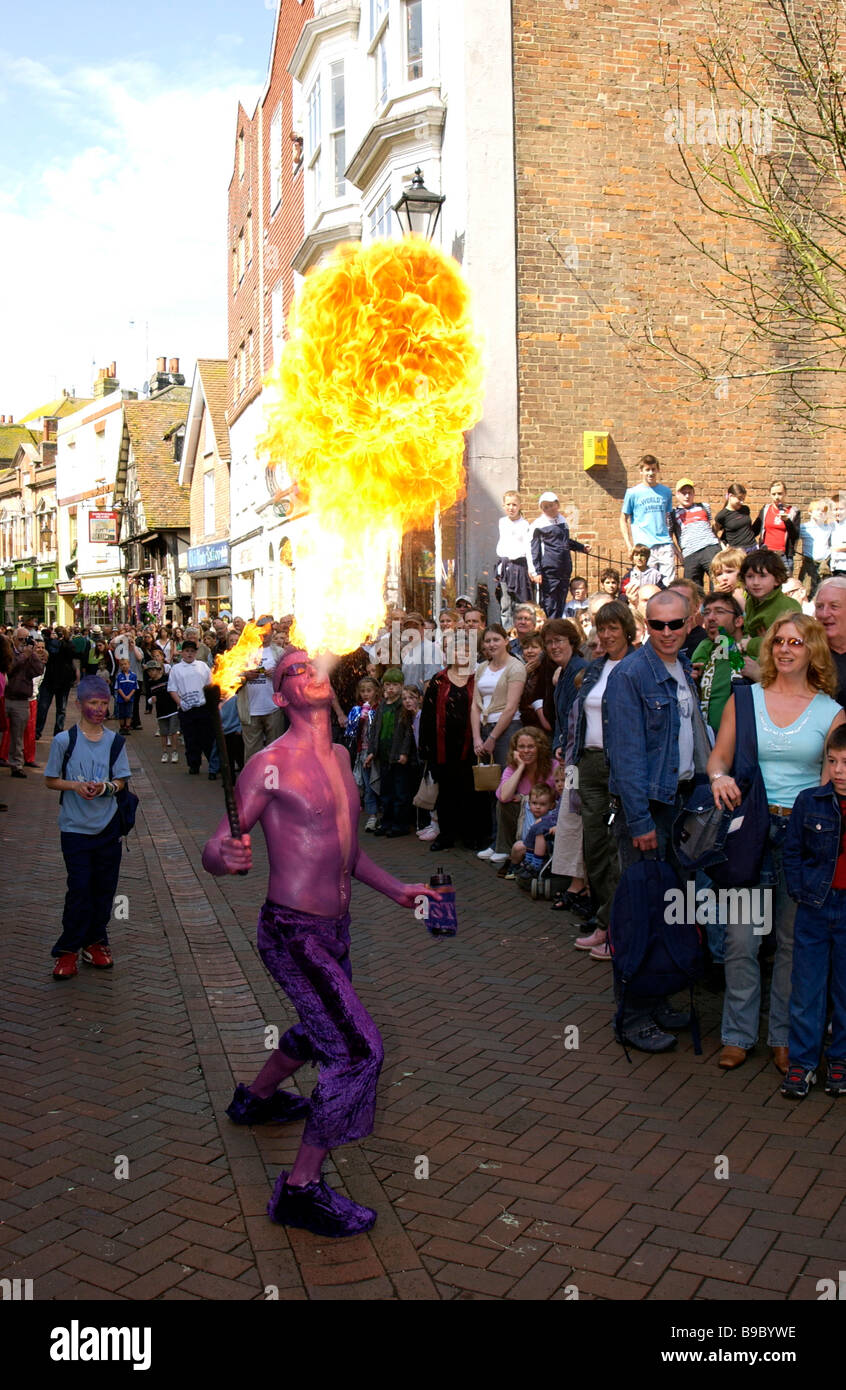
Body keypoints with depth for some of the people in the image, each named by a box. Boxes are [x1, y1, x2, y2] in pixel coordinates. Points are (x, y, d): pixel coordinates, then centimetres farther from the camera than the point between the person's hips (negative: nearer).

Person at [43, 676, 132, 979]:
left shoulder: (114, 740, 2)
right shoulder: (64, 741, -6)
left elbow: (121, 781, 4)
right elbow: (50, 781, -1)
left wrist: (105, 787, -18)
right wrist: (75, 785, -18)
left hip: (108, 826, 3)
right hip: (75, 827, -3)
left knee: (104, 886, 9)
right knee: (79, 888, -4)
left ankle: (95, 942, 24)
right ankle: (68, 949, 8)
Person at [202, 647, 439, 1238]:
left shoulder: (340, 755, 9)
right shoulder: (272, 764, -16)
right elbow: (213, 850, -17)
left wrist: (397, 890, 16)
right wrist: (227, 855, -39)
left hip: (335, 928, 9)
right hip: (293, 933, -9)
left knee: (322, 1029, 29)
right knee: (360, 1049, -15)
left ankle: (256, 1097, 56)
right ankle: (301, 1189, -2)